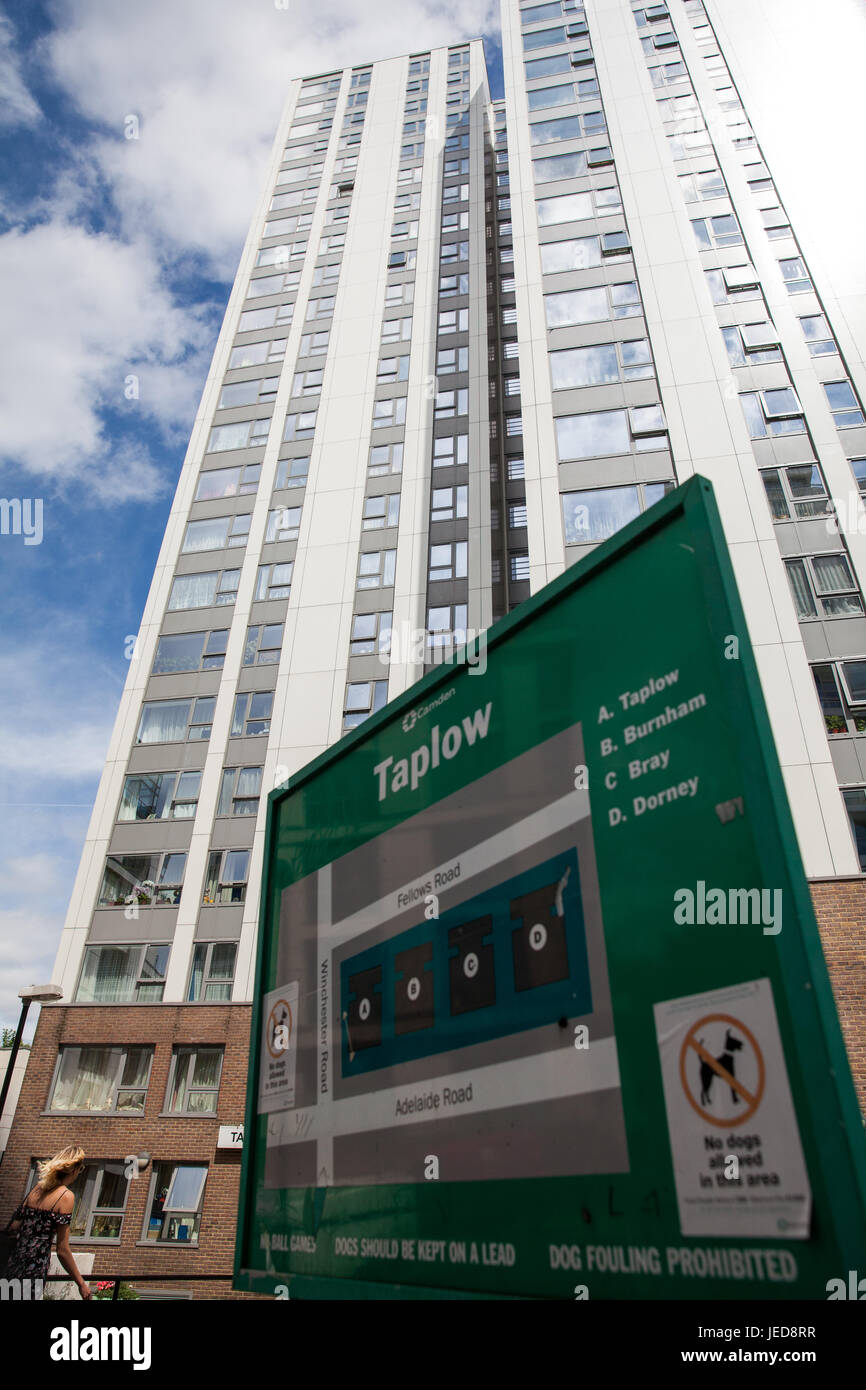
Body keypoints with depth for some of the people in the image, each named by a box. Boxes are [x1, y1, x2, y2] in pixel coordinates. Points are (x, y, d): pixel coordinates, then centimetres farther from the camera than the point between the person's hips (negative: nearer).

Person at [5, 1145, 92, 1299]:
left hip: (12, 1267, 6)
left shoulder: (37, 1188, 7)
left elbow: (13, 1229, 12)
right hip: (33, 1271, -6)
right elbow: (62, 1250, -13)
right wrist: (81, 1284, -4)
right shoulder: (66, 1196, -12)